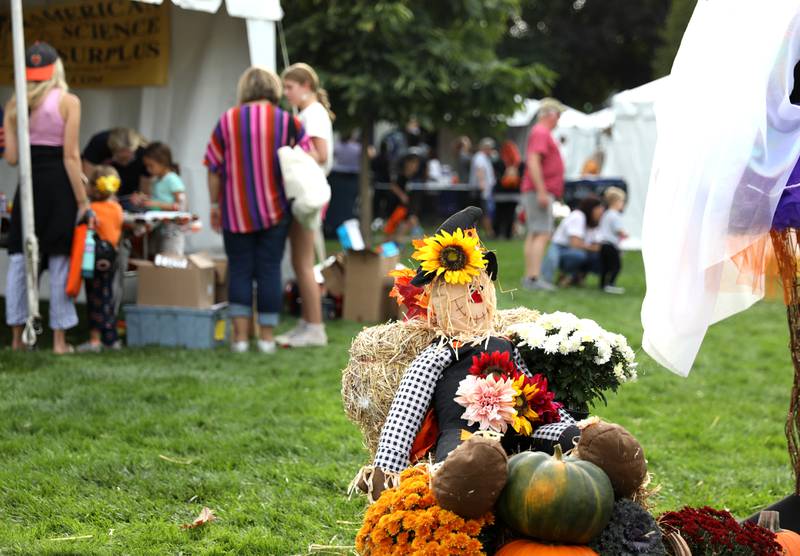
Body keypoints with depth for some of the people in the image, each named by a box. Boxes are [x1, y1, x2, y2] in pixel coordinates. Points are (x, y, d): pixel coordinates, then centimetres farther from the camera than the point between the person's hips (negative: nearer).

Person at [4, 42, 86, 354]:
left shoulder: (15, 105, 4)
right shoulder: (68, 102, -6)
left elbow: (11, 157, 1)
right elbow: (71, 156, -11)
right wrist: (82, 200, -8)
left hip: (28, 184, 3)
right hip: (59, 185, -3)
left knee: (20, 259, 10)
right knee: (60, 263, 2)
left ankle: (17, 337, 12)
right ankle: (59, 339, 2)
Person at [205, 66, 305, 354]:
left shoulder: (227, 120, -2)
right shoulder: (289, 122, -2)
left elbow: (214, 168, -1)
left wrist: (215, 204, 8)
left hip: (236, 211, 0)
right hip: (274, 211, 0)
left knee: (239, 269, 6)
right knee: (269, 270, 5)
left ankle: (241, 334, 2)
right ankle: (267, 335, 7)